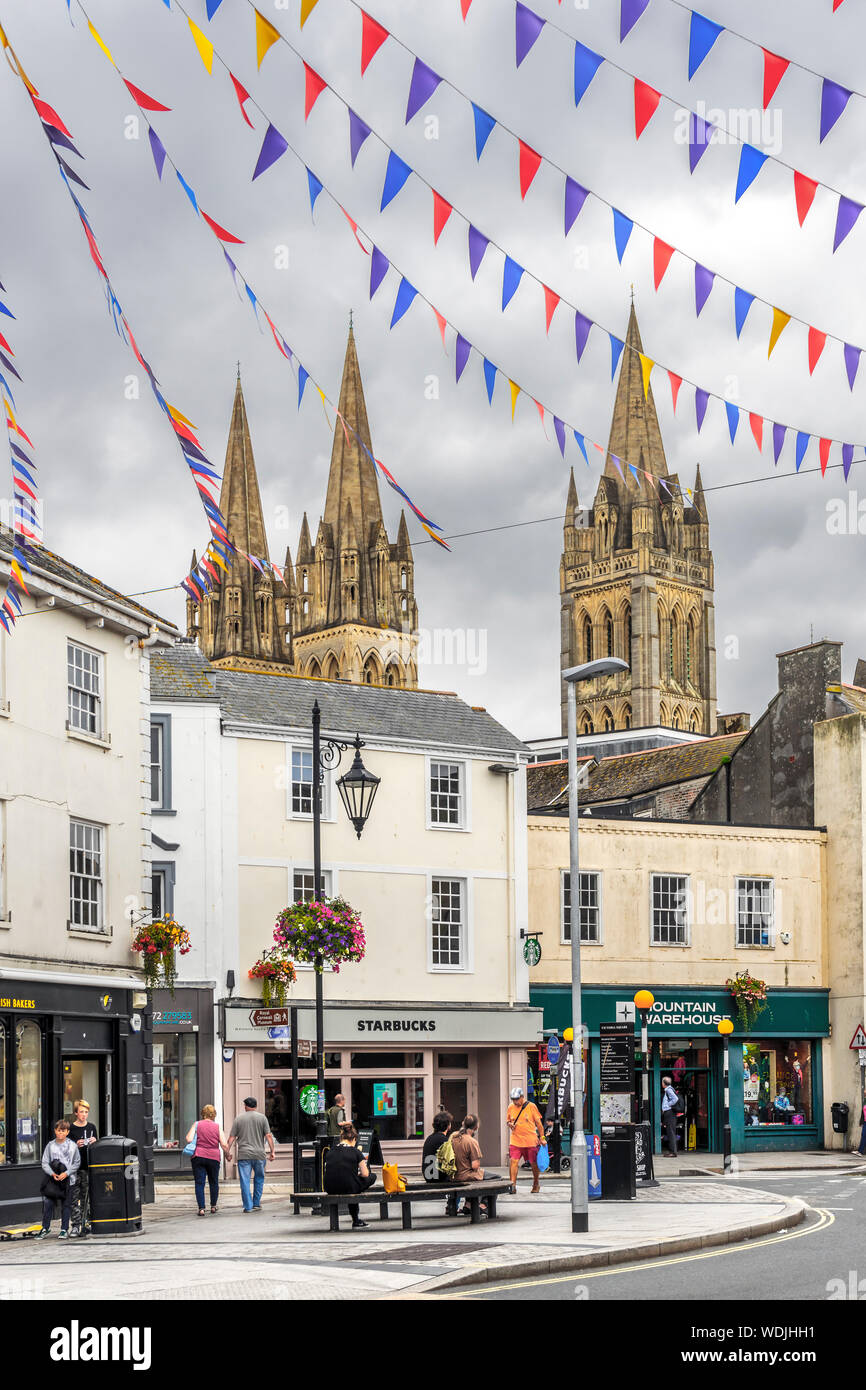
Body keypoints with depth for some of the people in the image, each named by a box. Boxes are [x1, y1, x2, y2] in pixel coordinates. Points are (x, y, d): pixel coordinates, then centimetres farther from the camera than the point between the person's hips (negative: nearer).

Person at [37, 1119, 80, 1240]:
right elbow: (45, 1163, 3)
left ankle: (64, 1230, 12)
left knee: (66, 1206, 3)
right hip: (52, 1180, 1)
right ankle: (45, 1228, 10)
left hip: (67, 1180, -1)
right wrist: (52, 1174, -12)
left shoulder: (72, 1146, 0)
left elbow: (77, 1163, 1)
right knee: (47, 1204, -3)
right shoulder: (50, 1145, 4)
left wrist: (67, 1173, -12)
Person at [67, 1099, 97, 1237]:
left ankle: (86, 1224, 12)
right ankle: (76, 1226, -4)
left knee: (88, 1197, 5)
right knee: (75, 1197, -6)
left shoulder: (92, 1127, 11)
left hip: (89, 1165, 4)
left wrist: (94, 1142, -2)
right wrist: (76, 1145, -17)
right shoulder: (71, 1128, -1)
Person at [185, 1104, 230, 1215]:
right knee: (214, 1182, 18)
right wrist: (227, 1155, 14)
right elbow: (224, 1145, -2)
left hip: (199, 1156, -1)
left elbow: (189, 1140, -9)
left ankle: (201, 1208, -10)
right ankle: (213, 1206, 24)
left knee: (199, 1183, -1)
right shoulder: (217, 1127, 4)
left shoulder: (197, 1125, 1)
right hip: (214, 1157, 1)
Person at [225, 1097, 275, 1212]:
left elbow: (232, 1137, 3)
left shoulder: (238, 1118, 4)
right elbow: (268, 1136, -3)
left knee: (245, 1181, 1)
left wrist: (228, 1151, 10)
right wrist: (271, 1151, -1)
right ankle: (256, 1204, 17)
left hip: (244, 1155, -1)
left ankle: (248, 1206, -2)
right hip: (259, 1154, 1)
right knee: (259, 1179, 16)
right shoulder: (262, 1118, 3)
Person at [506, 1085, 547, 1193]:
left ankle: (536, 1184, 29)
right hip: (515, 1141, 2)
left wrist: (542, 1137, 0)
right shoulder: (511, 1108, 5)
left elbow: (538, 1122, 1)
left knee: (534, 1164, 8)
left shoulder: (531, 1106, -4)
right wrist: (509, 1124, -5)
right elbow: (507, 1120, 19)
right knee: (513, 1161, -13)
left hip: (531, 1141, -2)